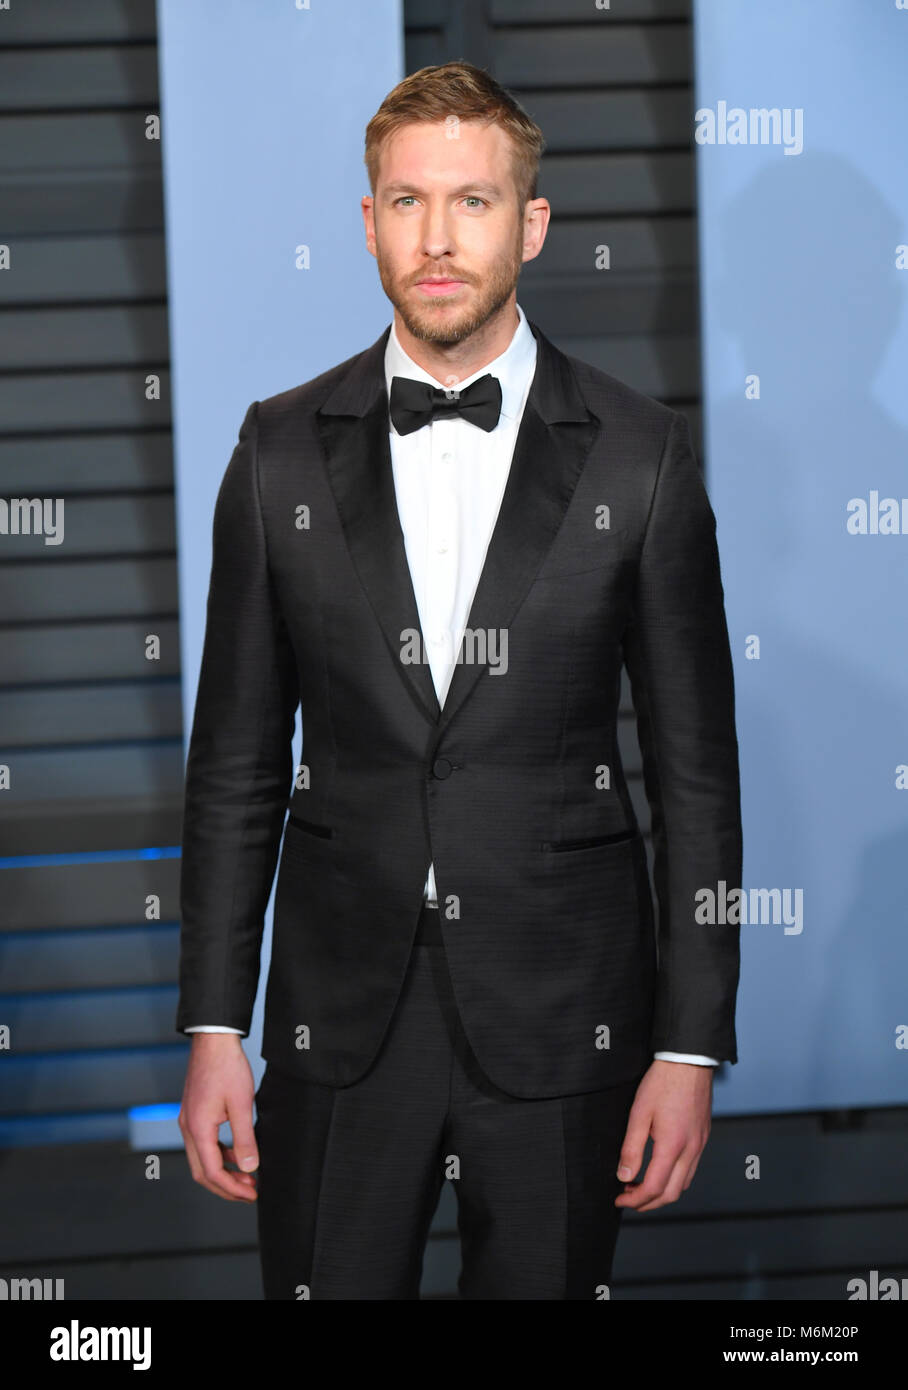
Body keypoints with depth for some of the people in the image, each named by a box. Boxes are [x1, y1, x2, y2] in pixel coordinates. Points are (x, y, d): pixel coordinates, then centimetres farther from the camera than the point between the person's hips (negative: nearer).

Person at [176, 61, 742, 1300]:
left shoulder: (640, 454, -2)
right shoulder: (283, 448, 2)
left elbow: (695, 770, 0)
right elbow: (236, 760, 6)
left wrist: (692, 1045, -3)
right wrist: (213, 1024, 1)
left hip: (559, 1015, -1)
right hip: (342, 1014, 1)